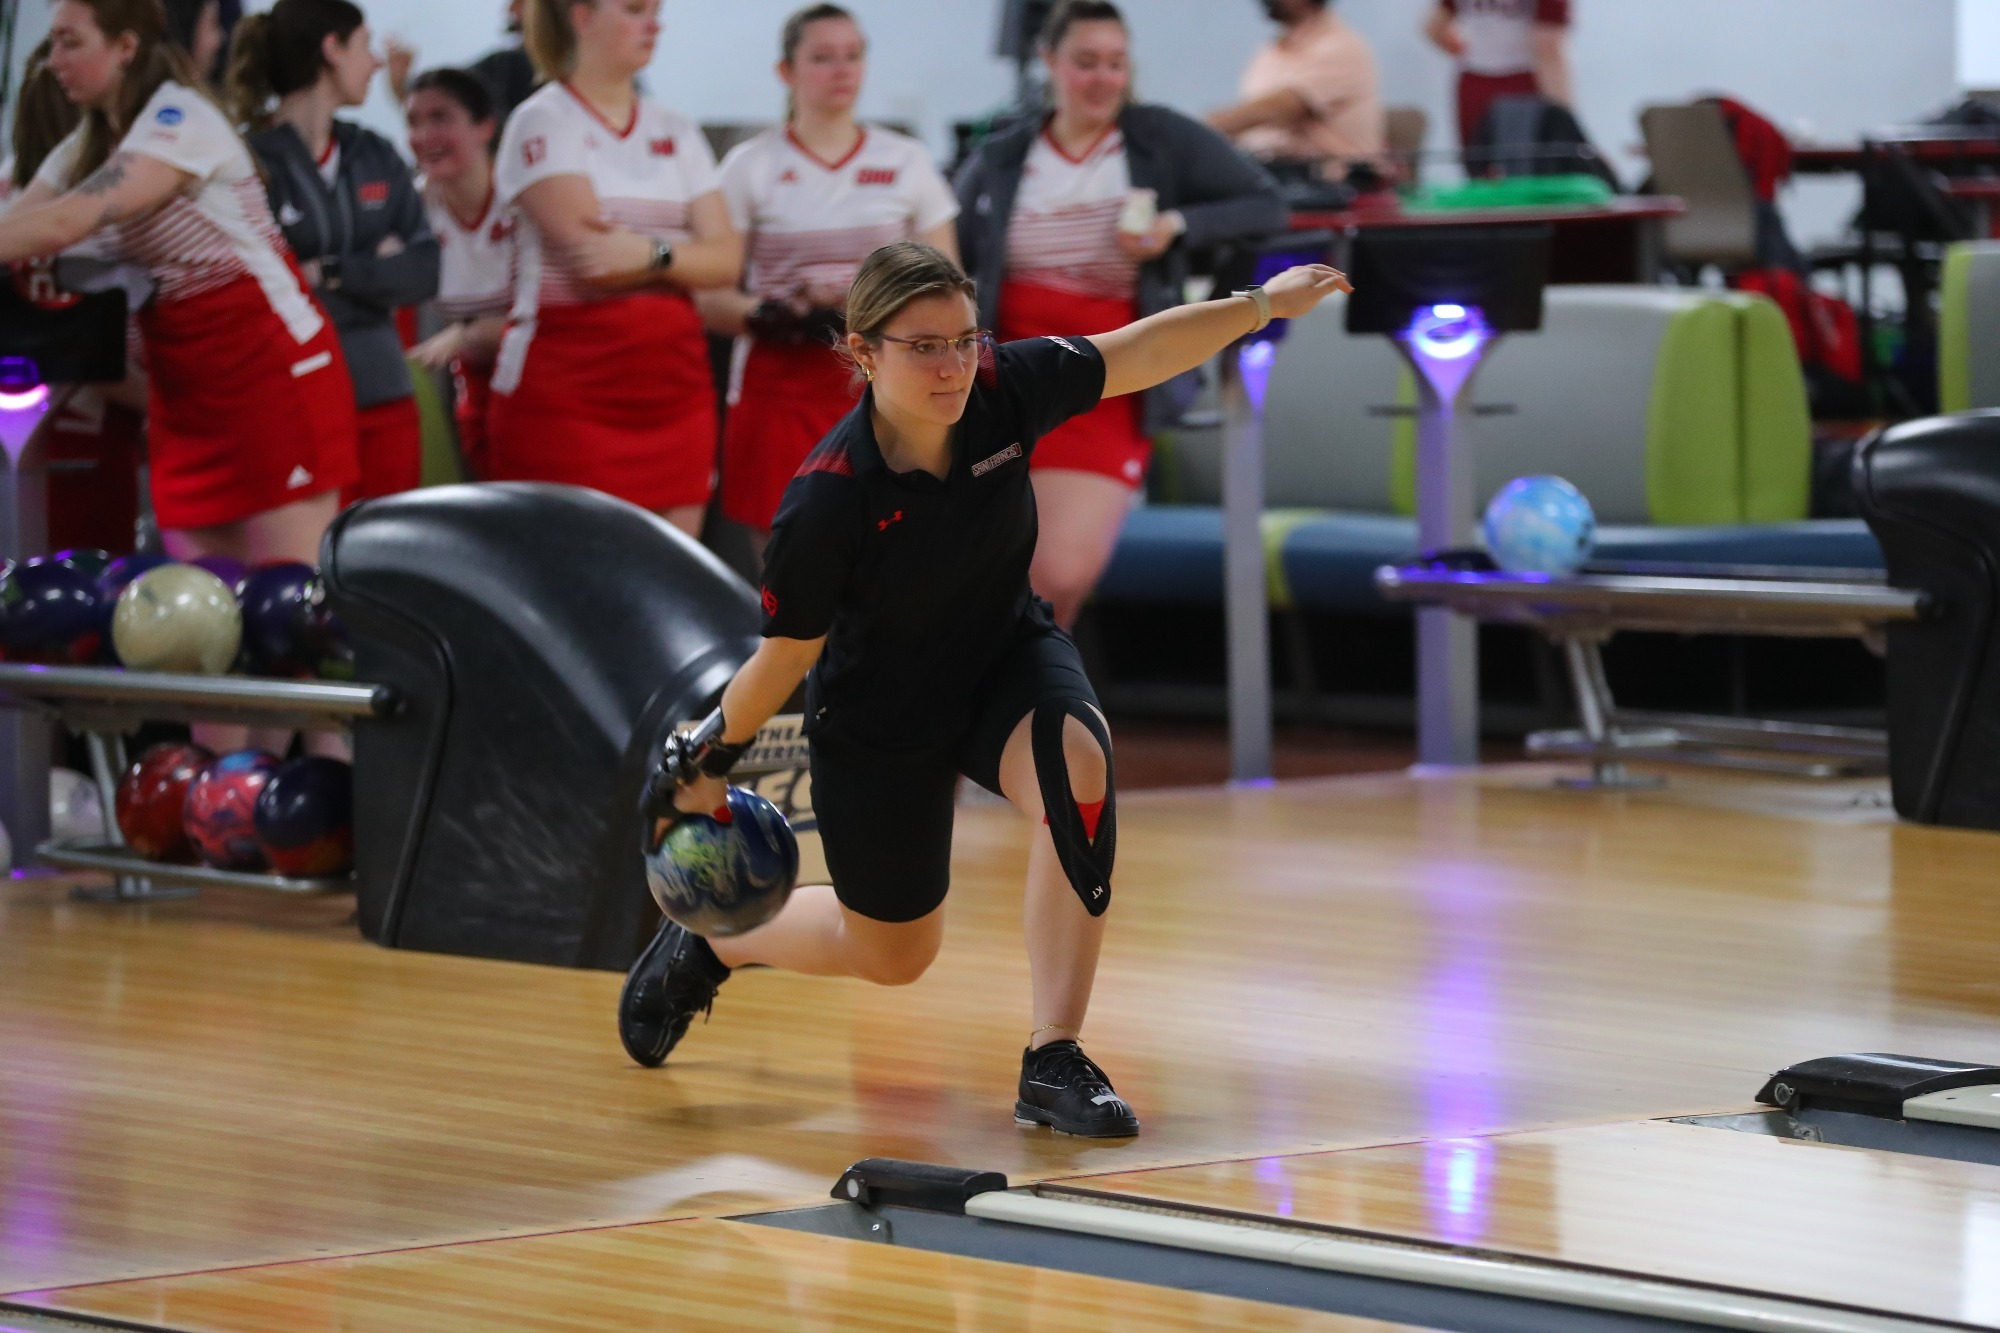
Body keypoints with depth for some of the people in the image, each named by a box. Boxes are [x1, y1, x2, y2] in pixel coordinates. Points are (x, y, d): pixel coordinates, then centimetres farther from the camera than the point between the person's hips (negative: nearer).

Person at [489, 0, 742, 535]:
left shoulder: (675, 132, 16)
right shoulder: (543, 123, -1)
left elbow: (726, 260, 5)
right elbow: (591, 256, -13)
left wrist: (653, 254, -15)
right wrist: (689, 254, -2)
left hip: (672, 386, 6)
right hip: (567, 388, -6)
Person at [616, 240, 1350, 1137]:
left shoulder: (1004, 389, -23)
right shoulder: (827, 503, -33)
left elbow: (1133, 355, -6)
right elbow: (786, 654, -17)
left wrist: (1262, 304, -8)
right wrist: (707, 761, -6)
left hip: (1006, 654, 3)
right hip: (879, 718, -3)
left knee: (1076, 762, -32)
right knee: (892, 954, 13)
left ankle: (1054, 1062, -23)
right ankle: (707, 943, 46)